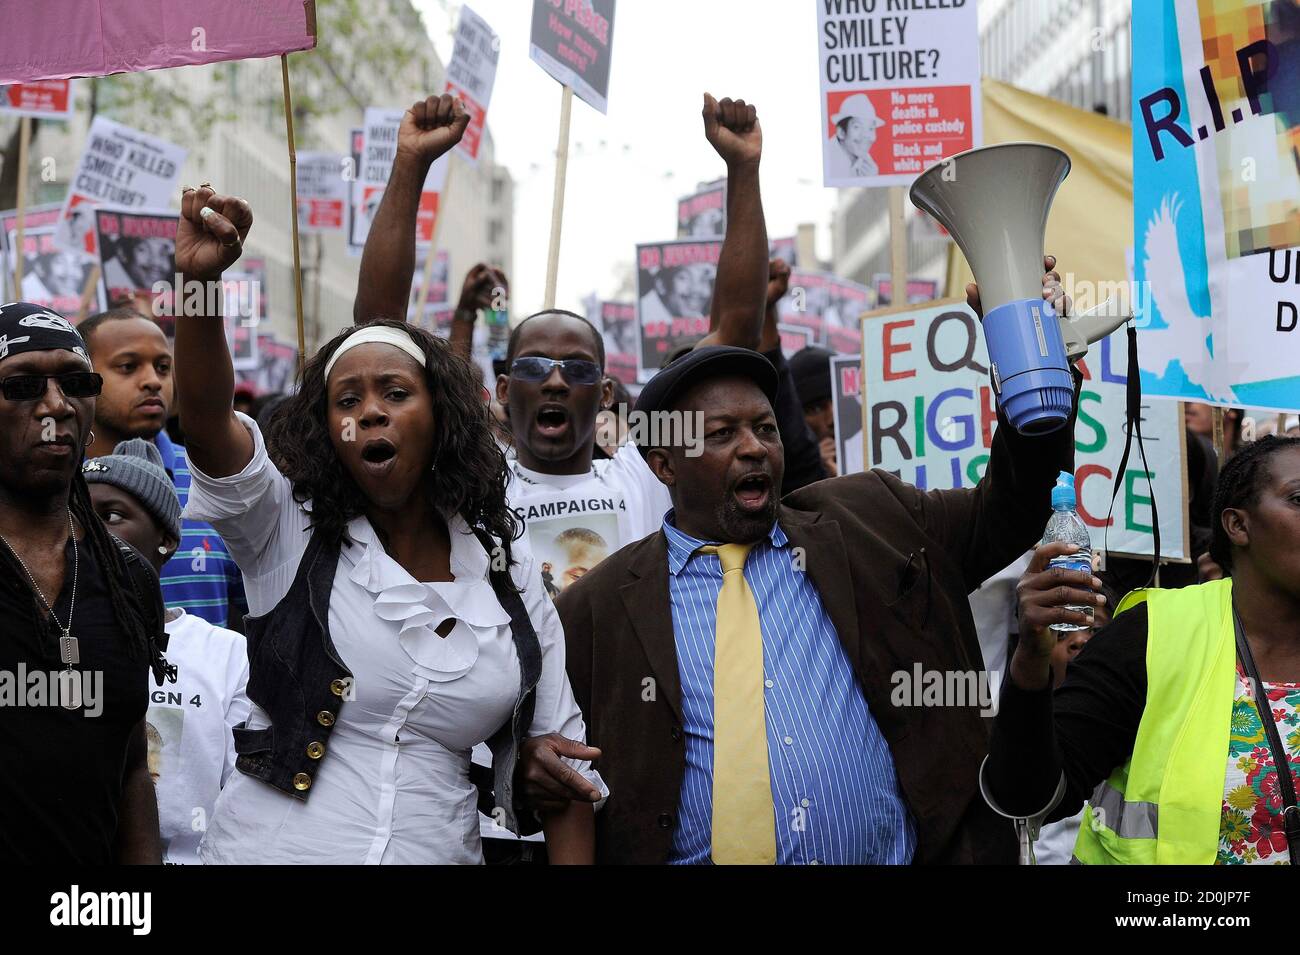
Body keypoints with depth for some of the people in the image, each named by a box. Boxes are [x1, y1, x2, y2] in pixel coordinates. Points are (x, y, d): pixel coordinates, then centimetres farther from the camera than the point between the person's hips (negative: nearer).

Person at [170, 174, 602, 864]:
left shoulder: (508, 574, 5)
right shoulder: (287, 535, -1)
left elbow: (558, 758, 7)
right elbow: (203, 419, -19)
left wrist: (572, 856, -5)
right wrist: (200, 279, -33)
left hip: (437, 849, 2)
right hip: (271, 845, -2)